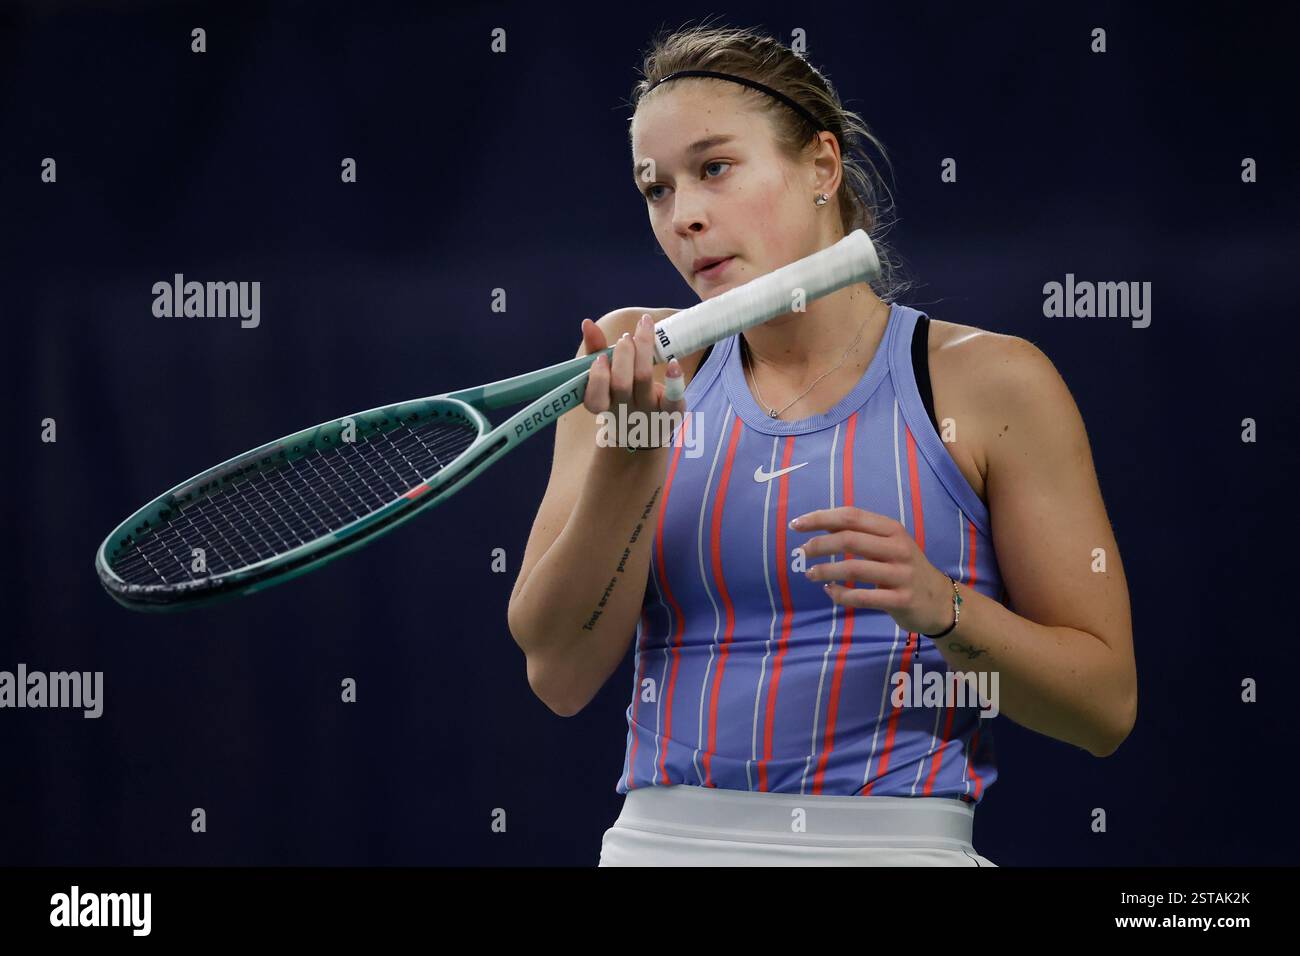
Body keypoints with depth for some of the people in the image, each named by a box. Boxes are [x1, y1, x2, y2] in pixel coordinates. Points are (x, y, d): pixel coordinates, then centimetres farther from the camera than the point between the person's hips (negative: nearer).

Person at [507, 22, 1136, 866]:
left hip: (896, 842, -2)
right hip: (662, 838, 2)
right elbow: (560, 675, 2)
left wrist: (941, 607, -14)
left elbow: (1107, 704, 1)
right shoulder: (644, 367, 10)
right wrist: (631, 455, -10)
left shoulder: (989, 380, 2)